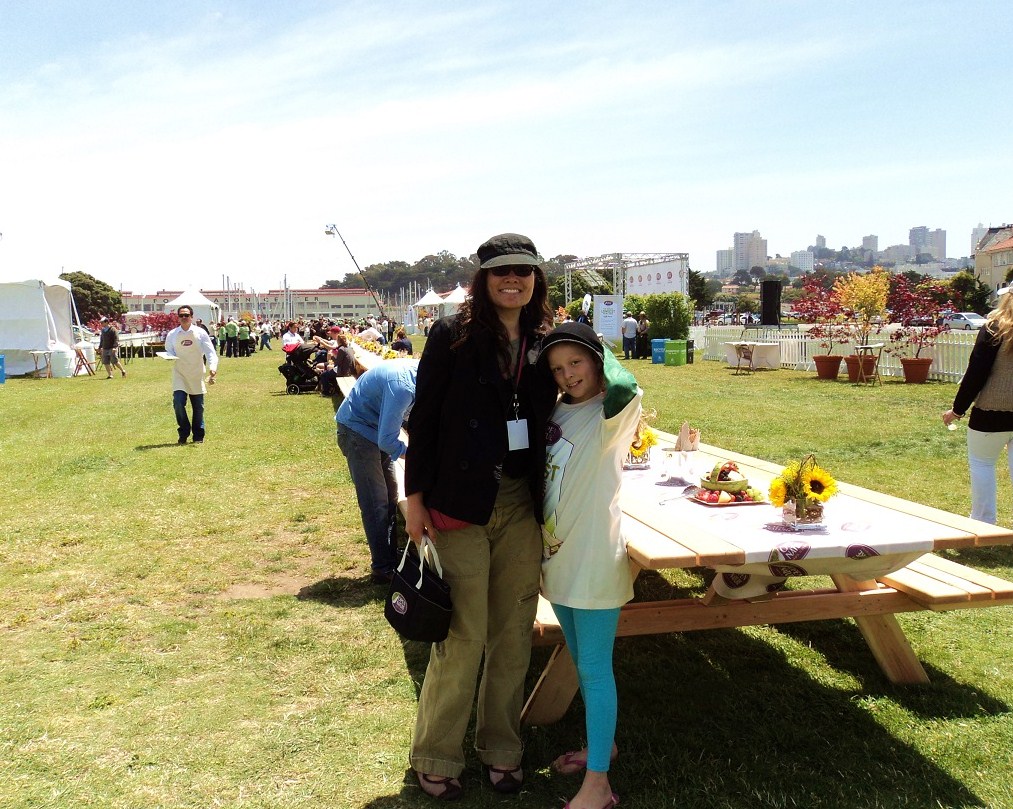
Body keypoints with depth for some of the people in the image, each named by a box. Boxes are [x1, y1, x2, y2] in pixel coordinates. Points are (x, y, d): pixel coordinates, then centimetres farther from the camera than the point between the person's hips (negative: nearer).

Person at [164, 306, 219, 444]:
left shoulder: (200, 333, -2)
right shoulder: (172, 335, 2)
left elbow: (210, 352, -4)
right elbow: (168, 352, 10)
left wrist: (212, 367, -21)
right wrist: (170, 357, -15)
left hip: (196, 375, 0)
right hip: (179, 375, 0)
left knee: (198, 407, 6)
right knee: (178, 402, -15)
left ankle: (198, 437, 21)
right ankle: (183, 434, 3)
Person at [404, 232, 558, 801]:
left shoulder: (544, 342, 7)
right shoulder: (452, 335, -5)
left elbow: (546, 422, 12)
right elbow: (424, 418, -4)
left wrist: (548, 499, 8)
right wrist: (415, 496, -7)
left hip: (522, 504, 4)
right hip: (461, 502, -4)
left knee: (513, 633, 12)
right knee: (463, 637, 1)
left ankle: (502, 747, 30)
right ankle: (436, 756, 21)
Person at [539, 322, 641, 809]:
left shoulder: (612, 414, -10)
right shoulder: (555, 412, 8)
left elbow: (626, 387, -32)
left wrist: (599, 348, -15)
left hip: (594, 558, -7)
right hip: (557, 554, 7)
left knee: (594, 667, -1)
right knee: (579, 661, 20)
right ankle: (601, 744, 38)